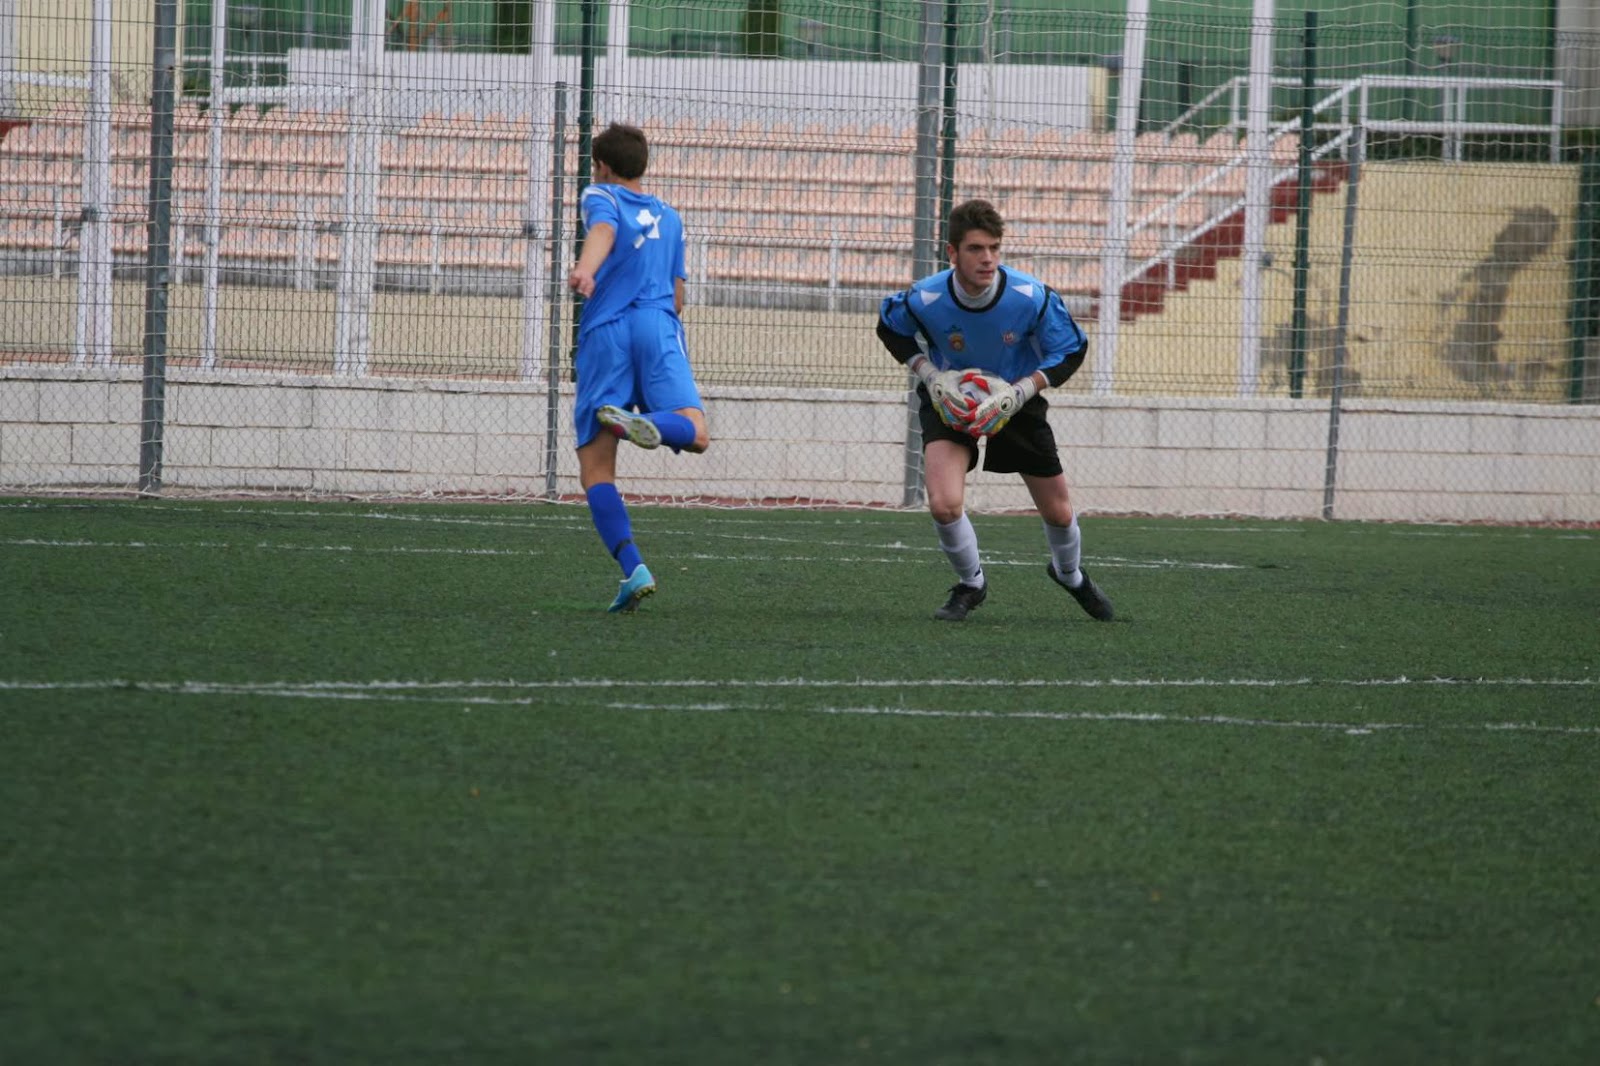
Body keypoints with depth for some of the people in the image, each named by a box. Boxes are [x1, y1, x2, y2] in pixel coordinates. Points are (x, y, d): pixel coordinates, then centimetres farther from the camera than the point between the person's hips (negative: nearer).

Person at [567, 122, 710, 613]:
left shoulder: (600, 197, 14)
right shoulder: (668, 218, 27)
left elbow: (603, 230, -12)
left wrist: (586, 269, -32)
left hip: (604, 332, -3)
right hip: (659, 326, 3)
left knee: (595, 470, -2)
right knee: (694, 433, -16)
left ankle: (632, 567, -19)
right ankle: (647, 422, -51)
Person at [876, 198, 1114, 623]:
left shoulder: (1032, 297, -28)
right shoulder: (925, 299, -27)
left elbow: (1071, 351, -13)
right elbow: (890, 329, -3)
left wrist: (1020, 392, -26)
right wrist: (928, 374, -17)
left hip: (1017, 401, 1)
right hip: (949, 401, -1)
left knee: (1058, 513, 11)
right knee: (944, 505, -23)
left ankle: (1070, 574, 47)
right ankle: (970, 585, 7)